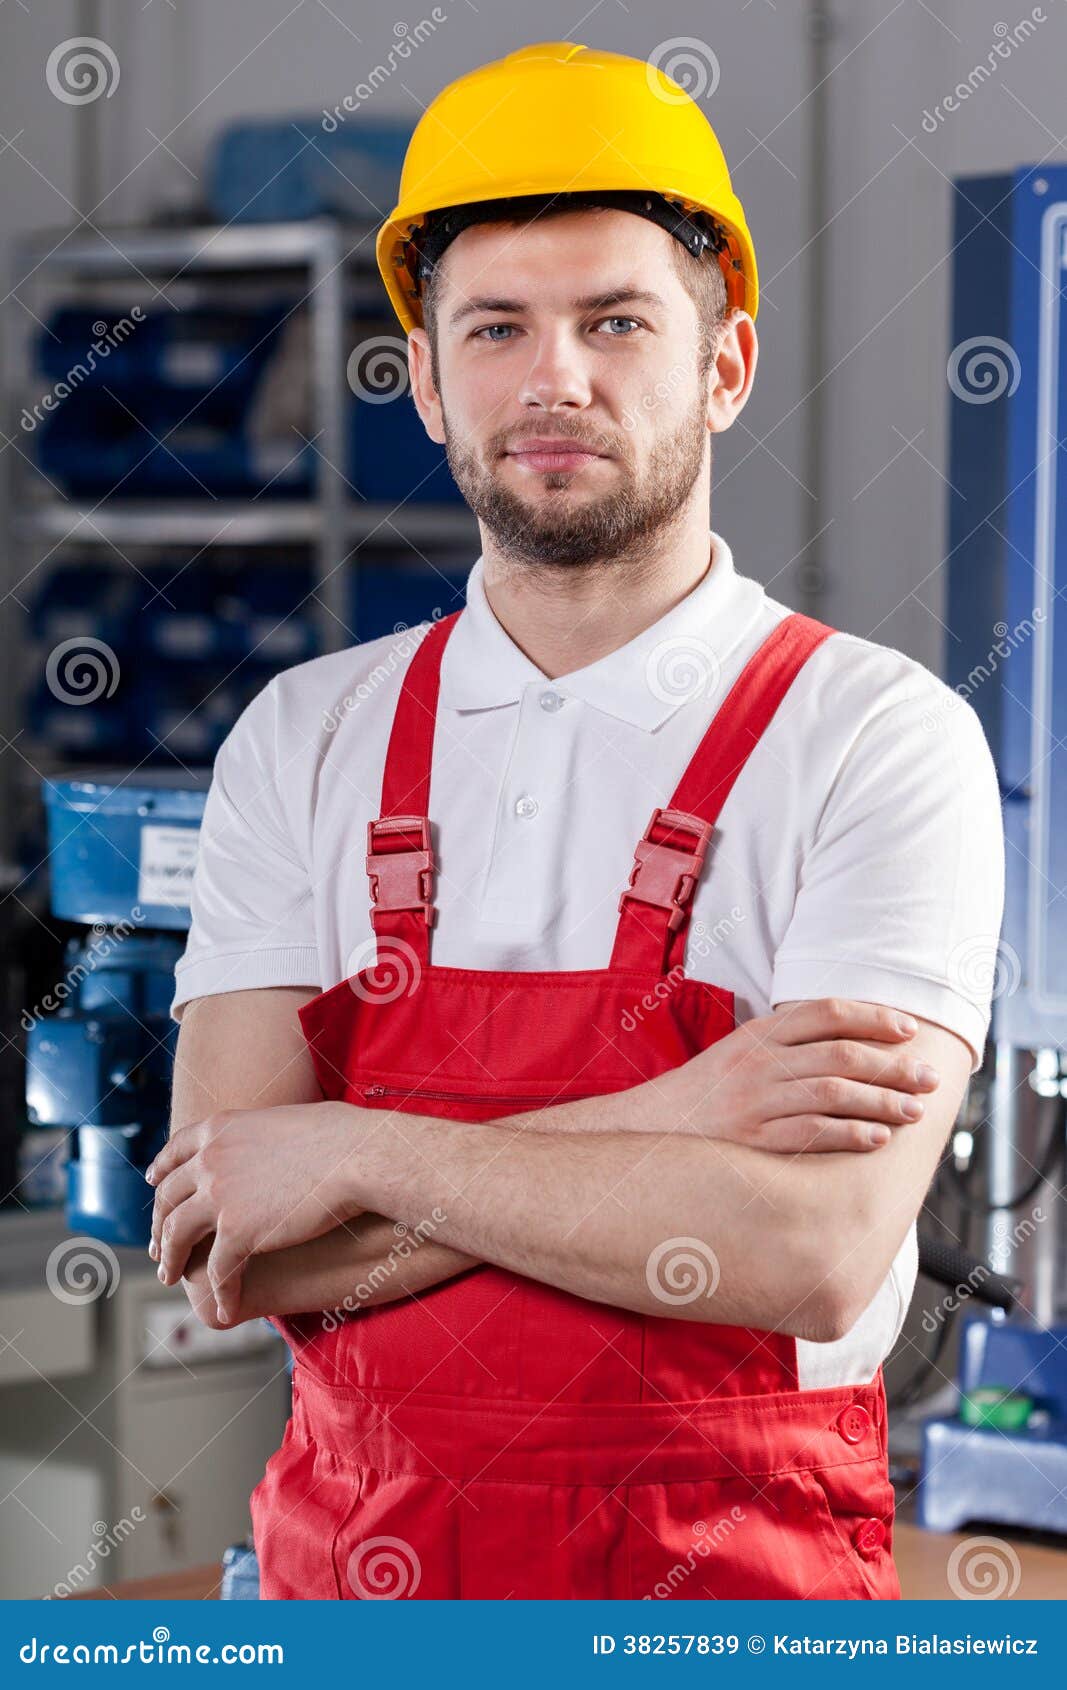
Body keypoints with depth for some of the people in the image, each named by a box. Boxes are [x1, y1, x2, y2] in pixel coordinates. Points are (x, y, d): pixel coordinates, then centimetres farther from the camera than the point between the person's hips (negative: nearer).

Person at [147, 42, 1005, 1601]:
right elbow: (229, 1256, -7)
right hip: (347, 1572, 3)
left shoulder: (879, 739, -8)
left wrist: (363, 1155, -15)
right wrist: (672, 1117, -17)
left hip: (728, 1588, -2)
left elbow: (817, 1252, -20)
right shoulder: (304, 743, 2)